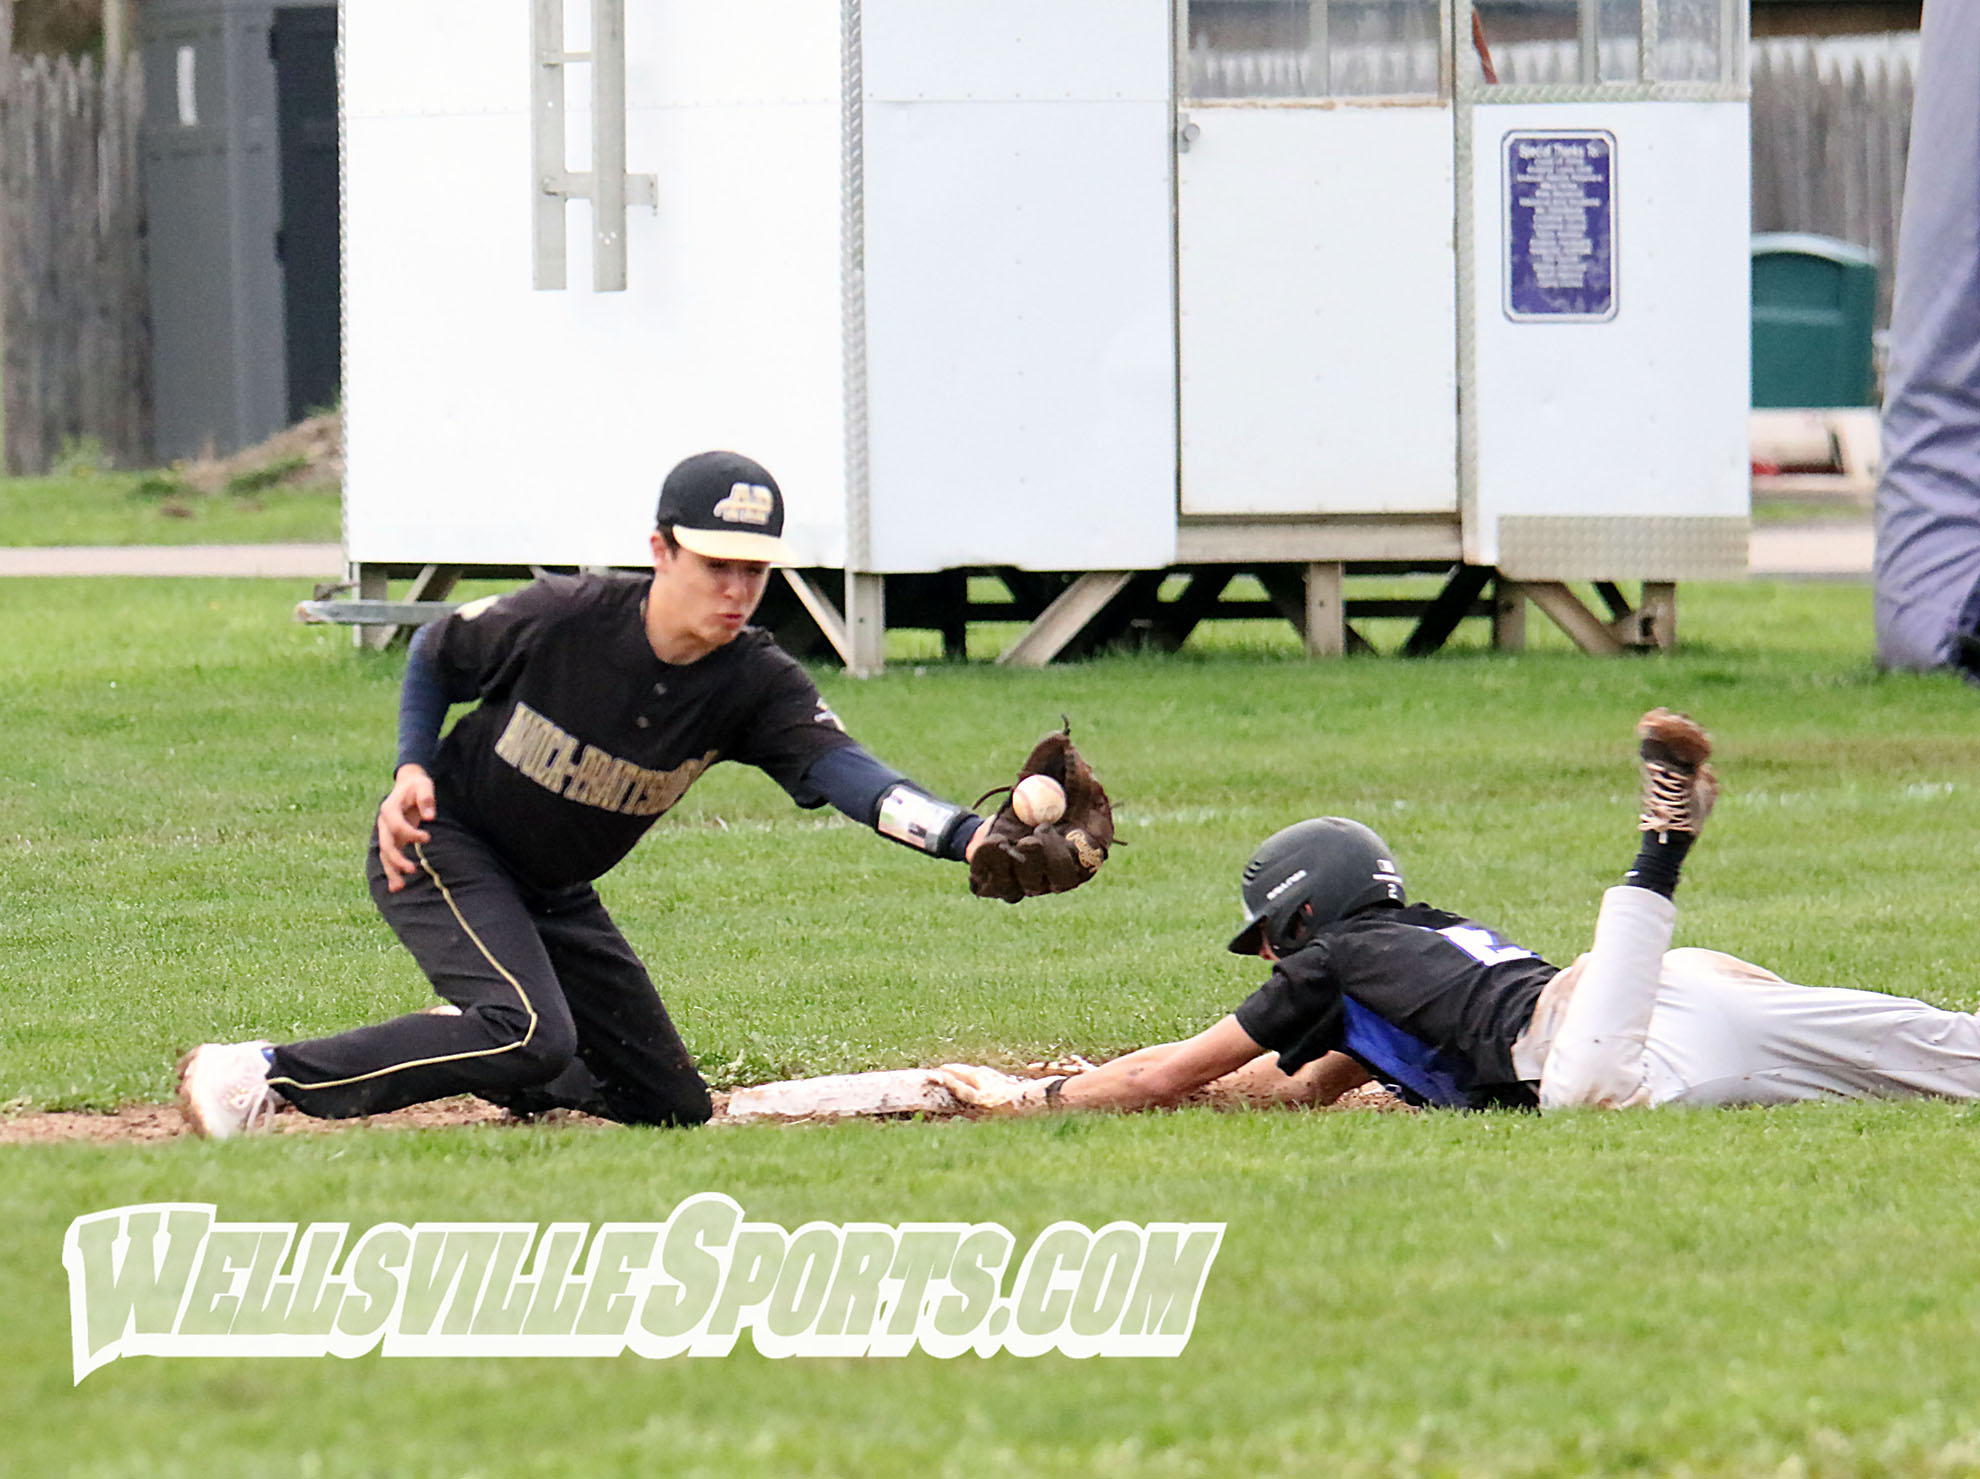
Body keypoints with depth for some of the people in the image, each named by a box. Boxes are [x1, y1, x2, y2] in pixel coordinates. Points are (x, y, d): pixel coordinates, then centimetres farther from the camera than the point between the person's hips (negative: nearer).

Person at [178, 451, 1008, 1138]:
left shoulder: (755, 685, -18)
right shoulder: (563, 618, -24)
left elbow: (841, 768, -35)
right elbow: (435, 656, -4)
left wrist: (964, 836, -52)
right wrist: (412, 772, -18)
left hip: (556, 890, 6)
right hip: (441, 847, -6)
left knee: (673, 1111, 8)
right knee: (534, 1037, -32)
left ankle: (463, 1059, 30)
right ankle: (267, 1075, -23)